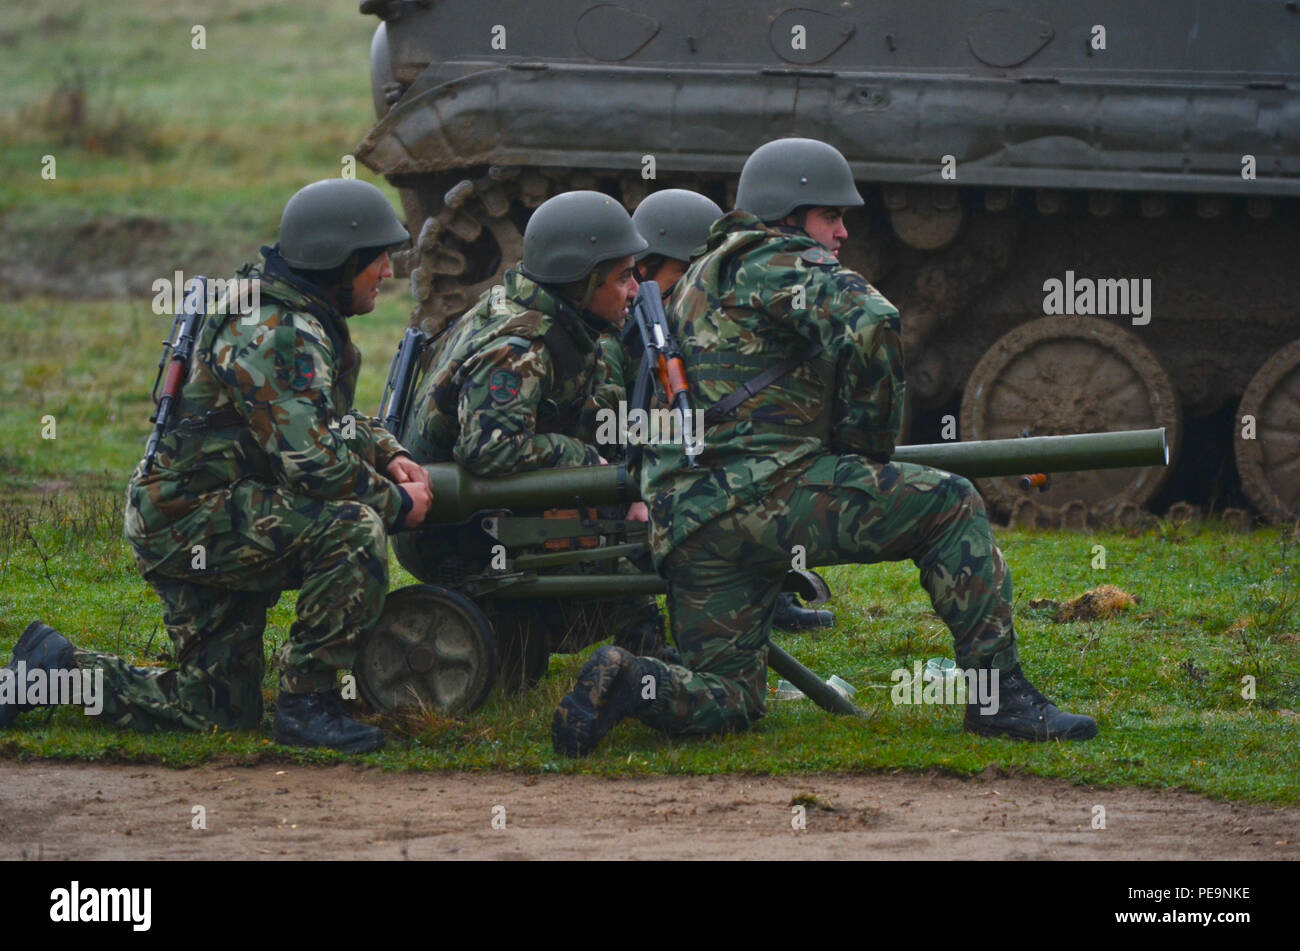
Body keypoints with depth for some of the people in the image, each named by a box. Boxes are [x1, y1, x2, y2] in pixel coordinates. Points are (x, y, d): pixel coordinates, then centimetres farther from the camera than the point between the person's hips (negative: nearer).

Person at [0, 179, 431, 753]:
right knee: (354, 529, -29)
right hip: (192, 521, -11)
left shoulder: (305, 322, 11)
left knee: (219, 712, 13)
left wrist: (387, 454, 6)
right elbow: (312, 459, -28)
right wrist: (396, 504, -15)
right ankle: (306, 704, -20)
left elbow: (332, 420, 26)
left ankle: (57, 667, 19)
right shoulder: (278, 337, -21)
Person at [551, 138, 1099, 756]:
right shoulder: (777, 263, 1)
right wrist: (870, 444, -4)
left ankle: (628, 683, -14)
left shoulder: (697, 282, 31)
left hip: (683, 527, 9)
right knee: (950, 506, -1)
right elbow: (871, 326, -18)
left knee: (728, 701, 14)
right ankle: (1000, 695, -6)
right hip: (760, 489, -9)